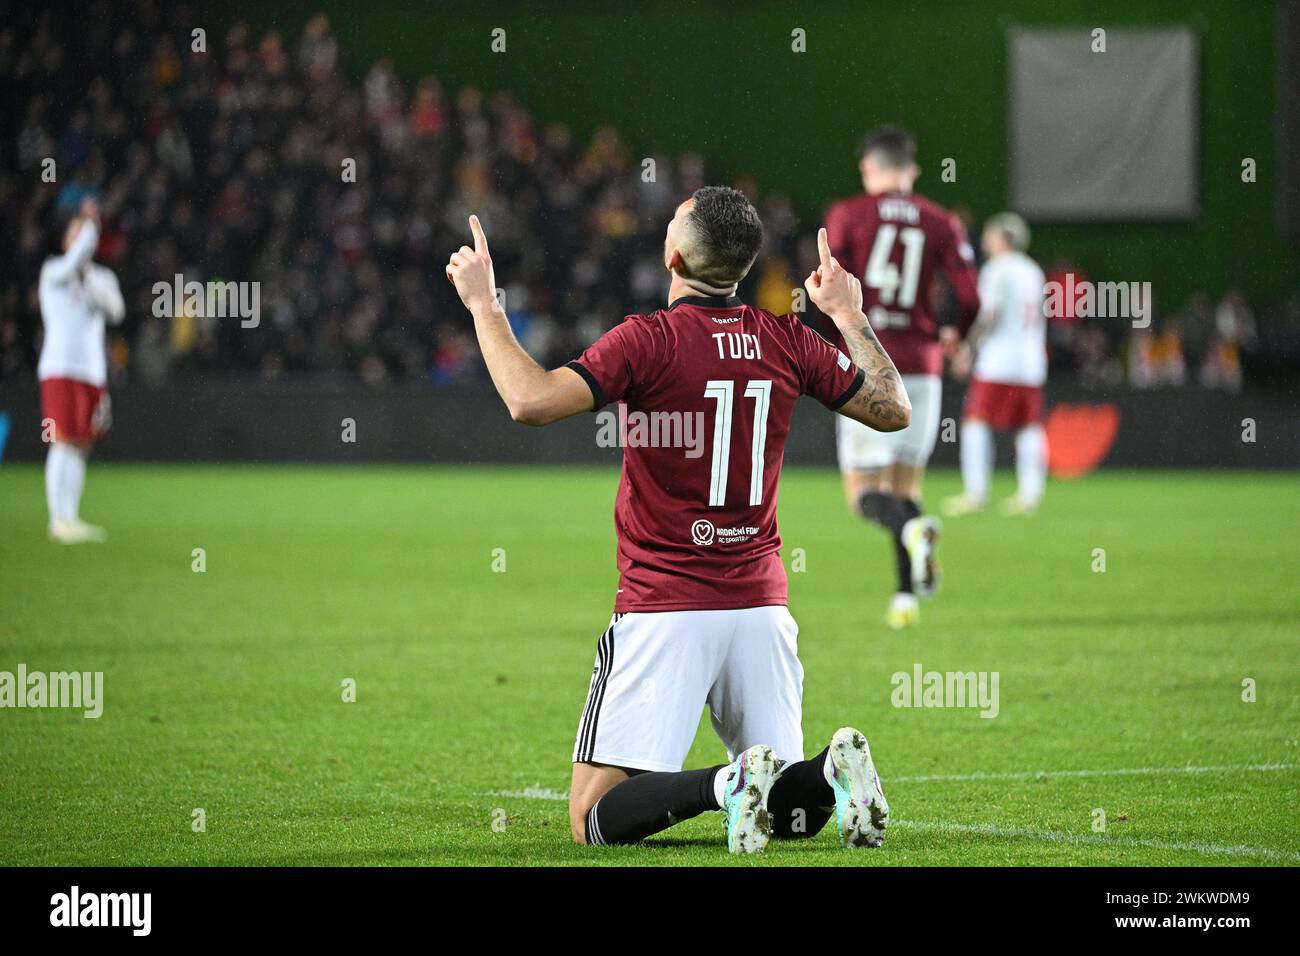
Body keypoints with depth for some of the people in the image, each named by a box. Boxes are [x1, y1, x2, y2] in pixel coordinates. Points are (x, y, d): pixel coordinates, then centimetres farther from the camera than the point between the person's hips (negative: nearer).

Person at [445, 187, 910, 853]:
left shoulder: (648, 340, -11)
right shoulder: (787, 341, 3)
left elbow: (531, 401, -22)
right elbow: (893, 410, 14)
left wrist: (483, 305, -11)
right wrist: (850, 315, 26)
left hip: (664, 611, -5)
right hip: (762, 605, 5)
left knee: (596, 819, -3)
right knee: (797, 812, 14)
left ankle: (729, 783, -27)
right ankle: (830, 770, -19)